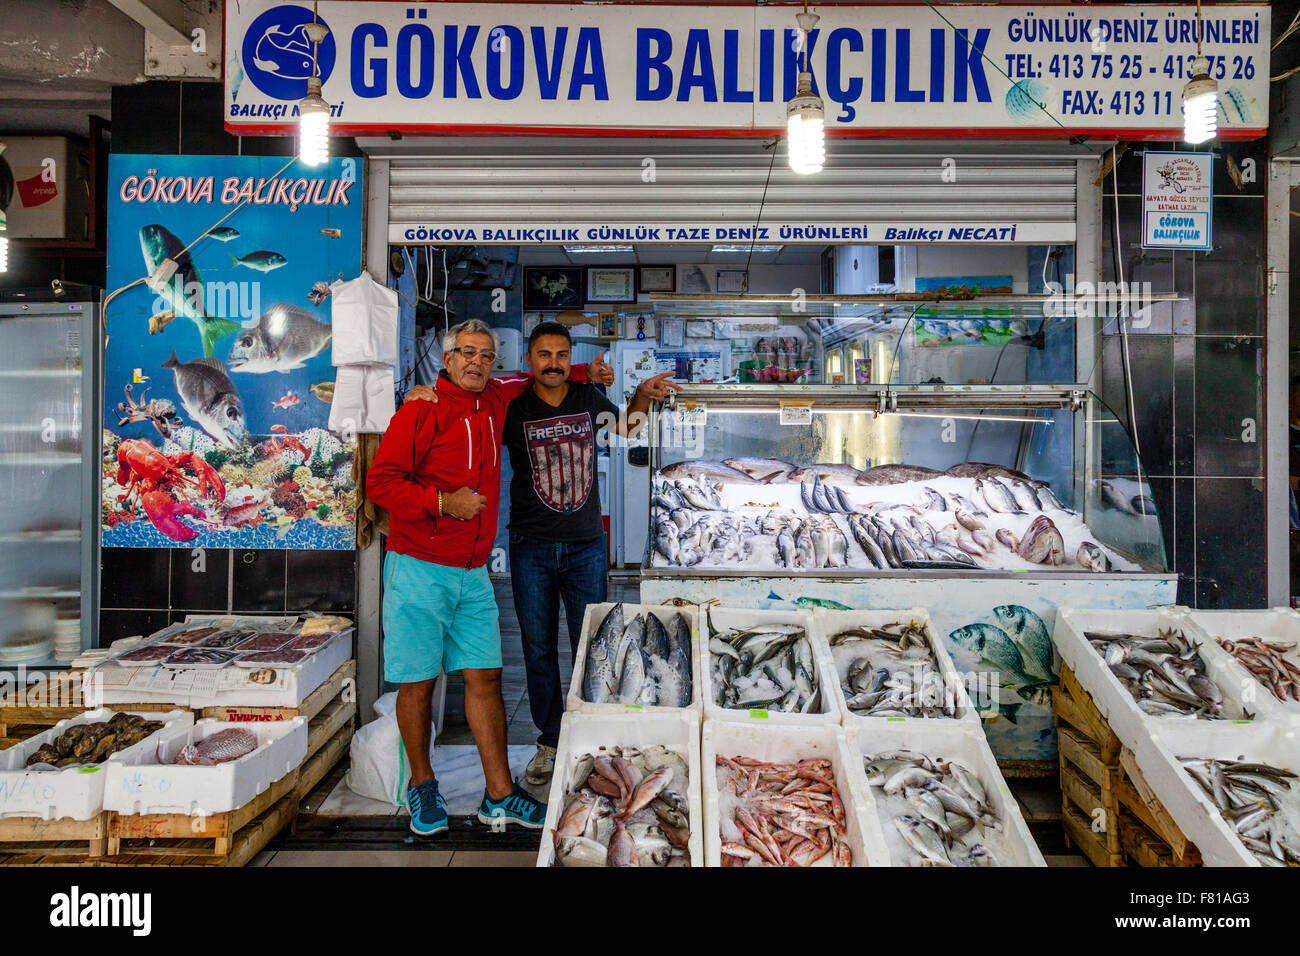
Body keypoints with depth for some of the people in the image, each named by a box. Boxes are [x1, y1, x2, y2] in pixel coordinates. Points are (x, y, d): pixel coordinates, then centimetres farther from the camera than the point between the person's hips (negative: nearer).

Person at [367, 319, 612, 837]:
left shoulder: (496, 400, 11)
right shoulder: (423, 408, -7)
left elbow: (529, 379, 35)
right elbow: (380, 481, -10)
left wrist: (584, 372, 25)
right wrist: (443, 502, -18)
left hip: (472, 574, 5)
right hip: (419, 570, -5)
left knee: (484, 677, 4)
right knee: (417, 683, 3)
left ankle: (500, 795, 12)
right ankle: (422, 785, 24)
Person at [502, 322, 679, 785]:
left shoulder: (590, 399, 4)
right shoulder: (512, 409, -4)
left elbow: (625, 425, 24)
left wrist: (643, 395, 7)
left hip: (587, 545, 1)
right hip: (532, 548, -1)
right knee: (539, 651, 8)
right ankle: (550, 743, 24)